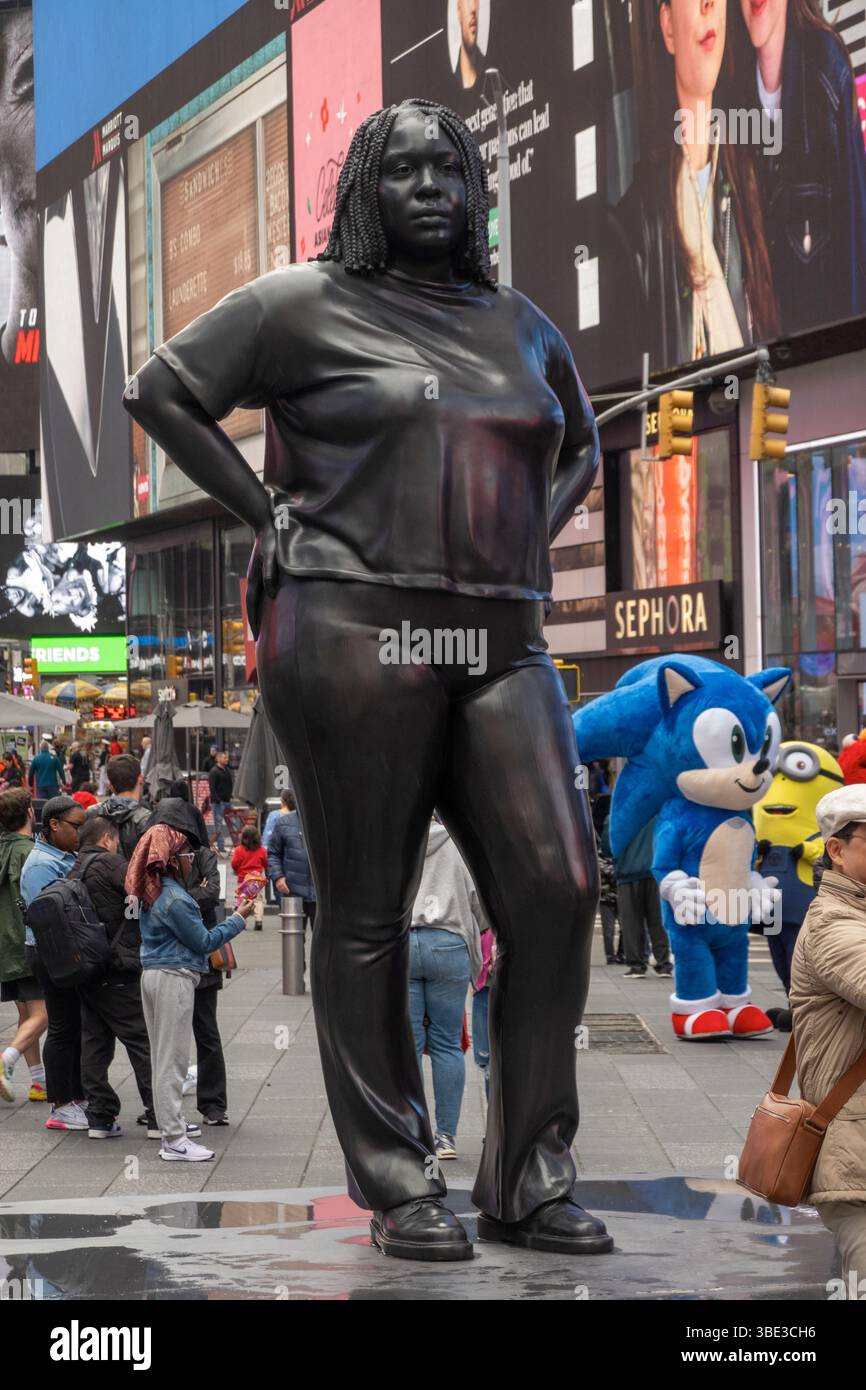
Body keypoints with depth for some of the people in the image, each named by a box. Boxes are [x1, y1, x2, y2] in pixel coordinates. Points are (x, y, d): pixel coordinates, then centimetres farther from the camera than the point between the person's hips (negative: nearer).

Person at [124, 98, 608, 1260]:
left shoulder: (520, 325, 19)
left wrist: (534, 541, 16)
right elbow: (162, 392, 4)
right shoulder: (306, 304, 3)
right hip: (354, 633, -5)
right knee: (367, 914, -1)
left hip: (500, 647, 5)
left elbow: (578, 444, 35)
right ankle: (400, 1190, 8)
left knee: (557, 890, -7)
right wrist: (269, 517, -2)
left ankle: (531, 1182, 2)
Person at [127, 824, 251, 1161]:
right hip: (174, 978, -10)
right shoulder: (175, 900, -18)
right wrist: (238, 918, -4)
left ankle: (171, 1125, 21)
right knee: (172, 1058, -6)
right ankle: (174, 1140, -4)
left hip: (153, 973, 10)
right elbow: (204, 941, -12)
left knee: (161, 1056, 13)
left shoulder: (152, 894, 10)